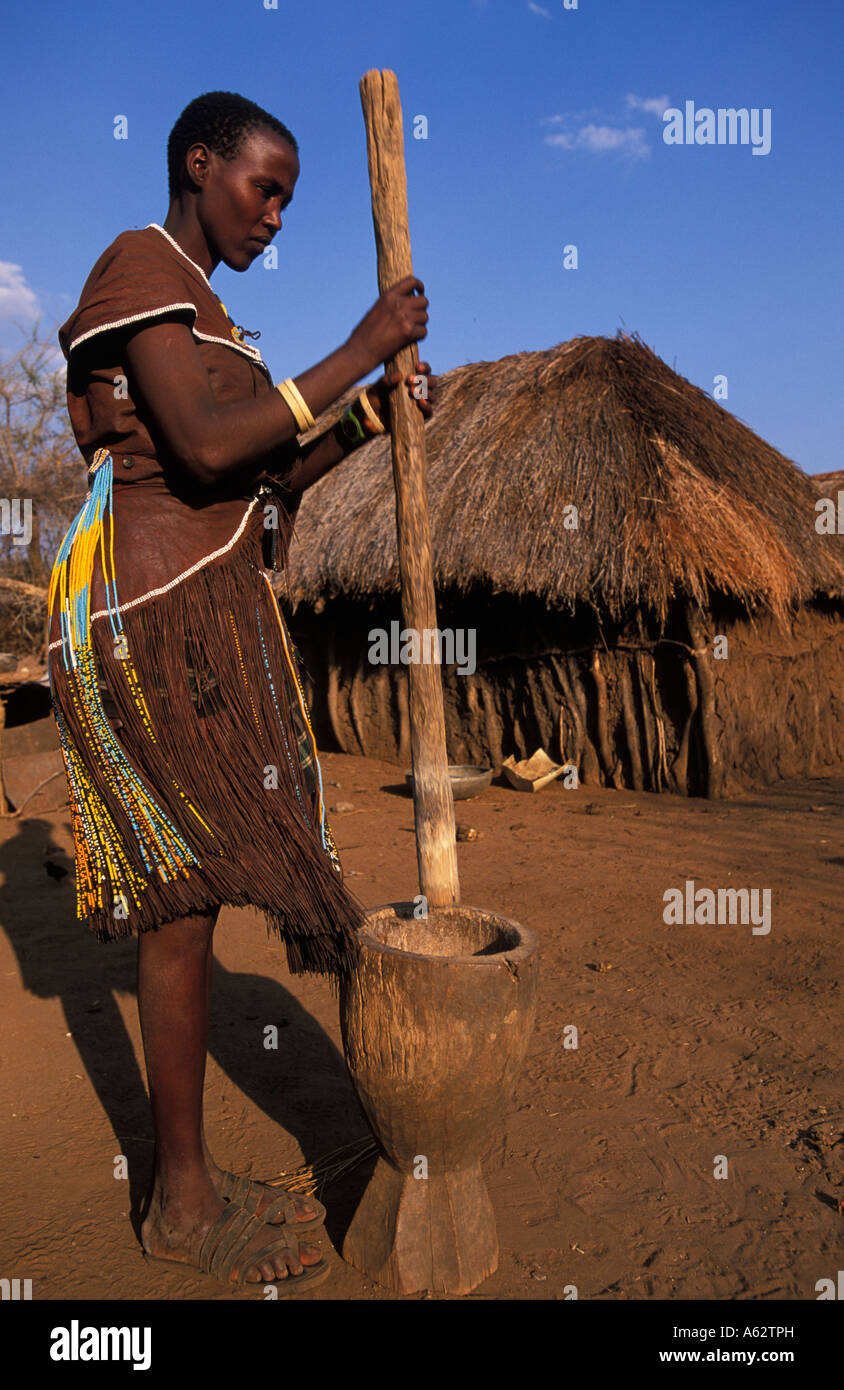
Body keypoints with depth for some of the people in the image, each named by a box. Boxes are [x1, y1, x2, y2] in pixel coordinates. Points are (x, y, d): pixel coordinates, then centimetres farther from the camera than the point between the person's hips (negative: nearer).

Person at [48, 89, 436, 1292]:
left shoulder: (196, 309, 24)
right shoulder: (141, 267, -6)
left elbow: (262, 487, 19)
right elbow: (210, 451, -21)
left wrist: (371, 415, 8)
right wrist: (360, 350, -13)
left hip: (205, 617, 10)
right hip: (162, 618, -10)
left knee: (189, 899, 10)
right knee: (189, 898, -3)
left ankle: (189, 1183, 23)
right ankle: (184, 1202, 14)